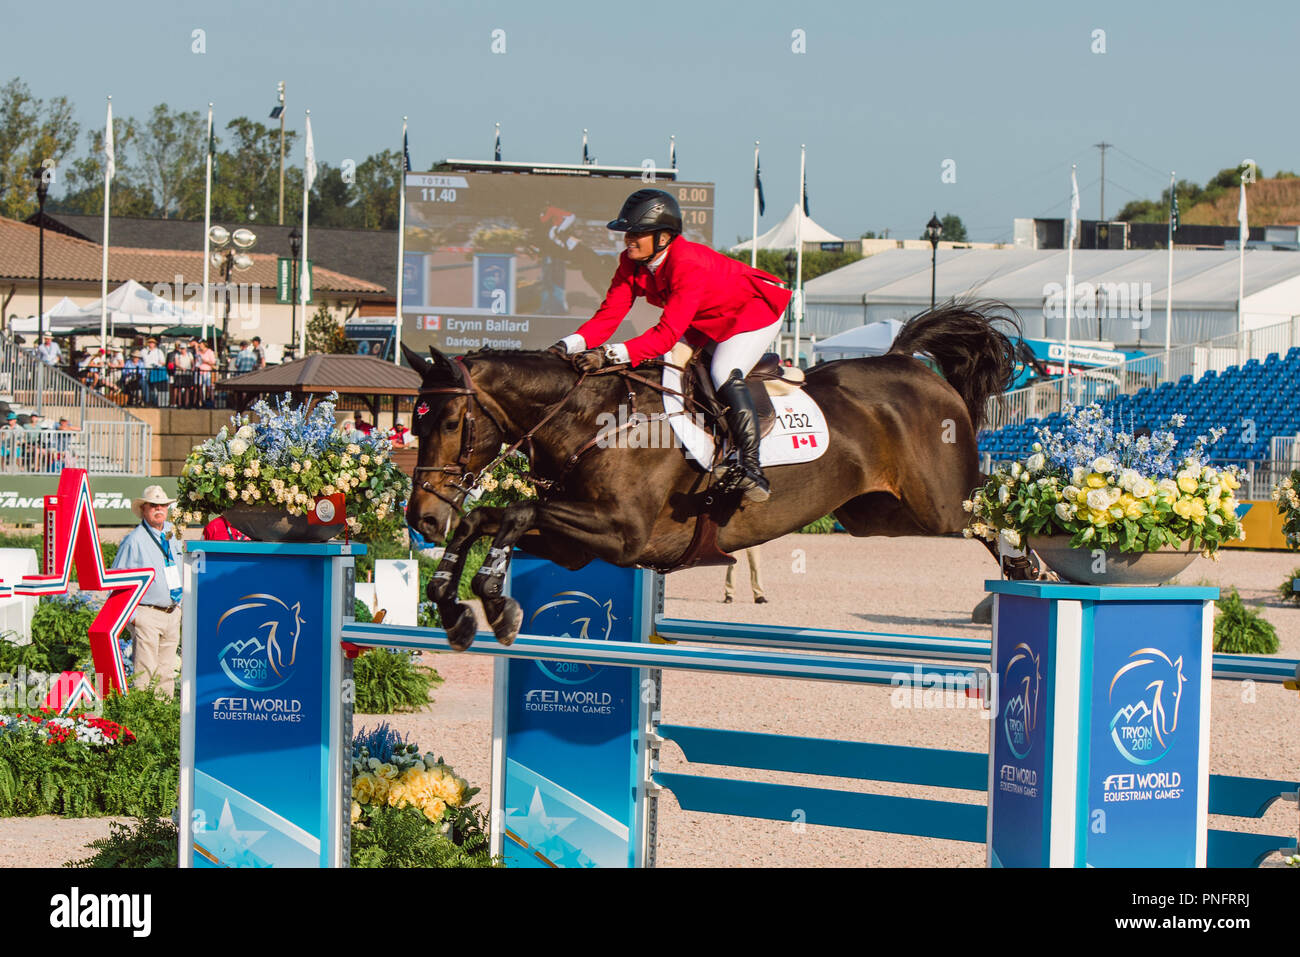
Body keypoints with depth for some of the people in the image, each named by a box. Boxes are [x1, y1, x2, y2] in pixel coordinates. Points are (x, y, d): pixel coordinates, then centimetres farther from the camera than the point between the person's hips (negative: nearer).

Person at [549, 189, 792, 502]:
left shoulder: (688, 265, -38)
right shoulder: (631, 263, -13)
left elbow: (668, 333, -44)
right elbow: (609, 314, -17)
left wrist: (608, 355, -54)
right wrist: (568, 345, -36)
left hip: (756, 310, -9)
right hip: (706, 322, 9)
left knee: (724, 375, -28)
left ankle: (750, 467, -30)